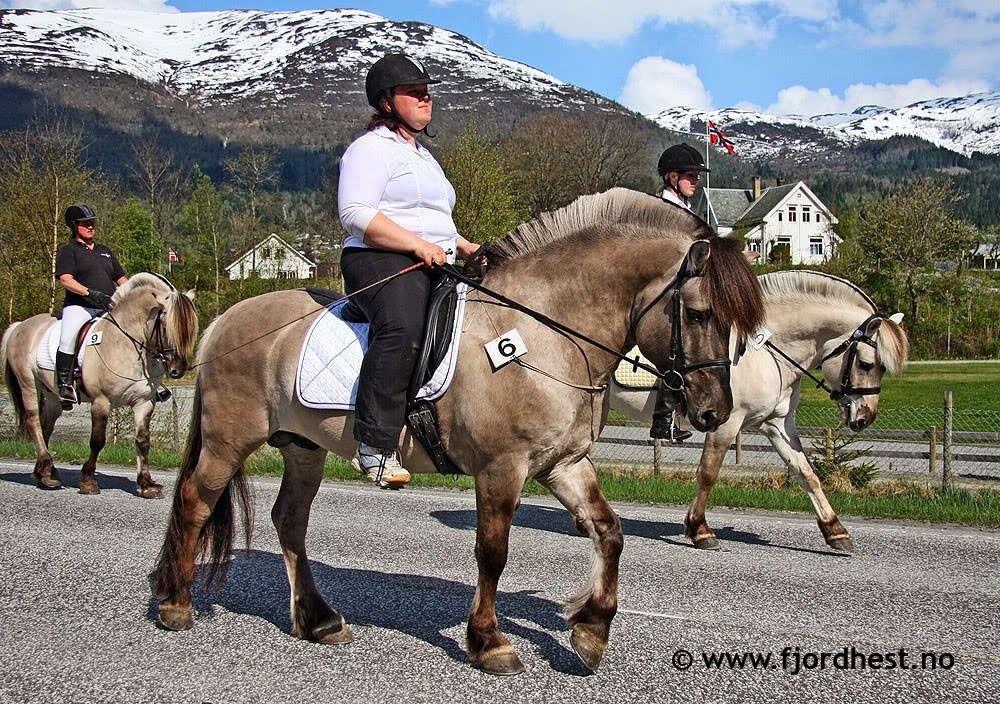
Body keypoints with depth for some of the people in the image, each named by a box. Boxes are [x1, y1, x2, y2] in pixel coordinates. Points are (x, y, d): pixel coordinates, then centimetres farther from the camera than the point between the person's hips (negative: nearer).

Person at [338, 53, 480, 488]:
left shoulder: (422, 155, 30)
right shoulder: (371, 149, -1)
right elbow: (355, 214, -15)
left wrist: (466, 248, 20)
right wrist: (417, 244, -22)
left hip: (434, 266, 10)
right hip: (381, 263, -10)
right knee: (403, 326, -38)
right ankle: (375, 446, -40)